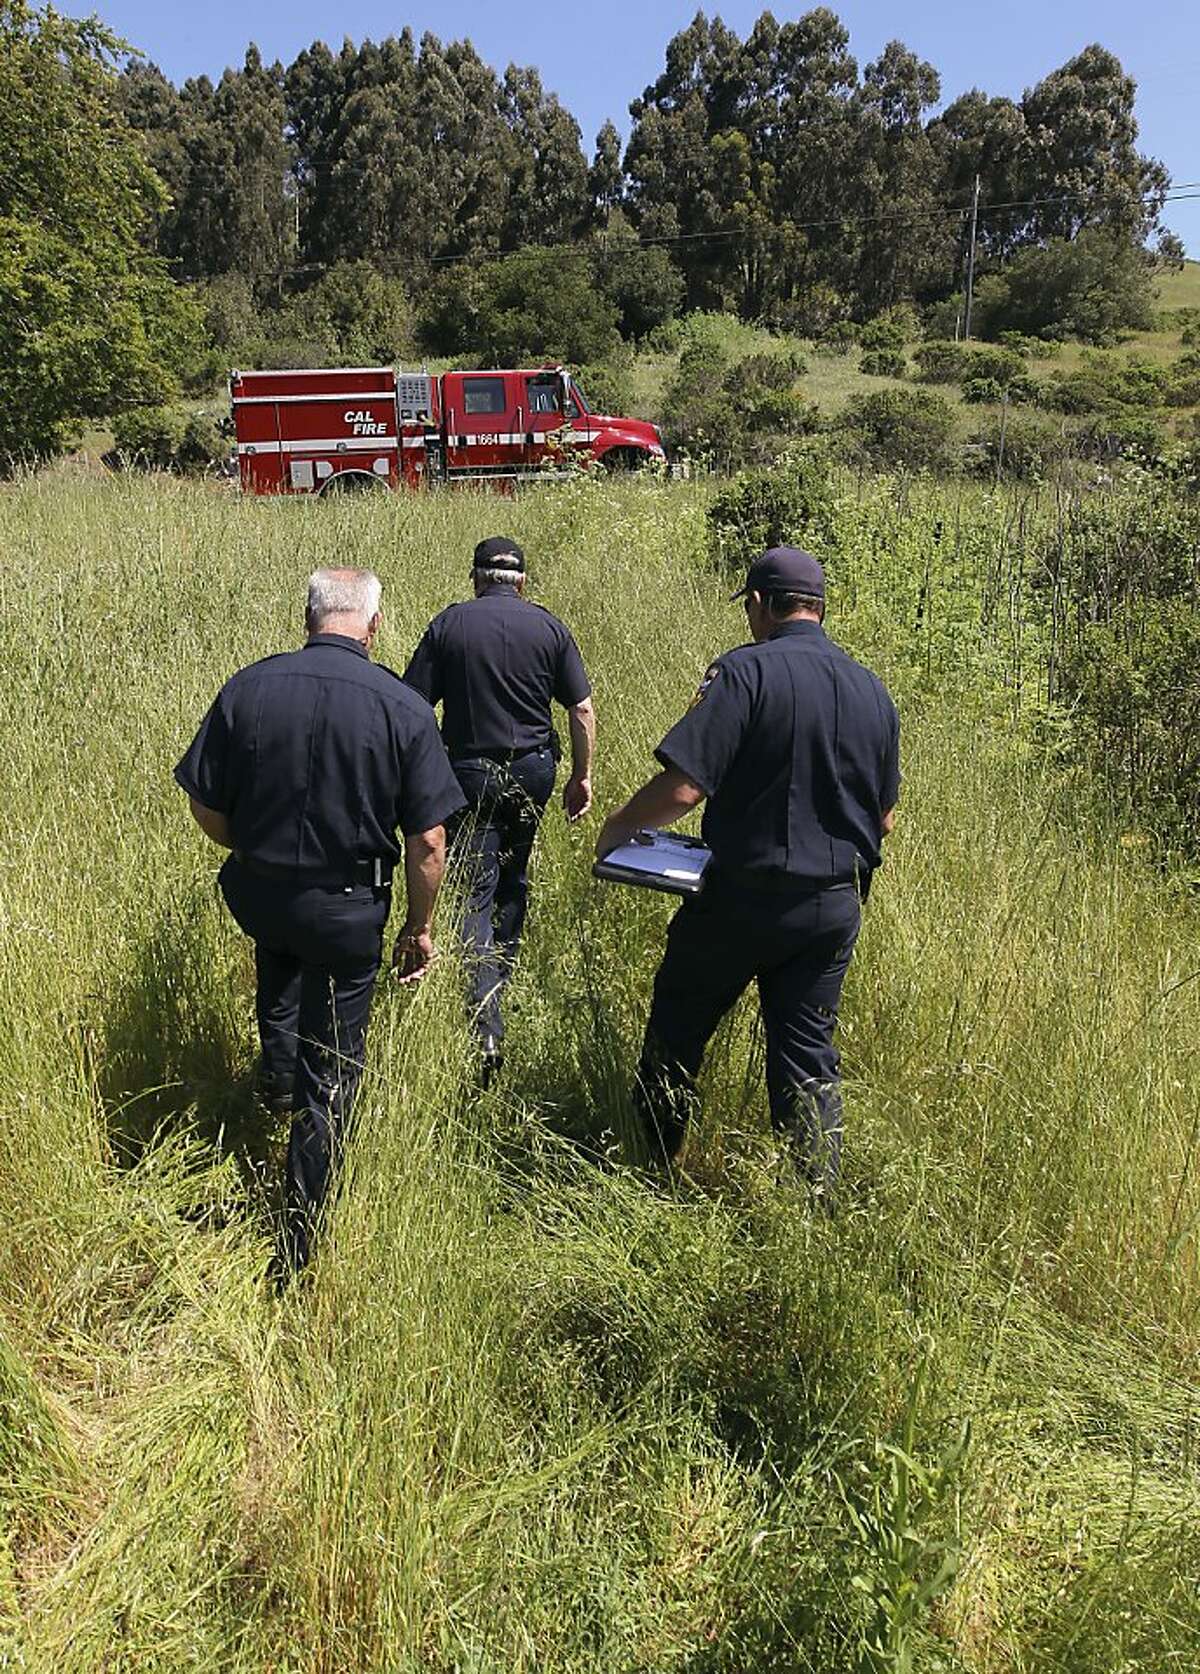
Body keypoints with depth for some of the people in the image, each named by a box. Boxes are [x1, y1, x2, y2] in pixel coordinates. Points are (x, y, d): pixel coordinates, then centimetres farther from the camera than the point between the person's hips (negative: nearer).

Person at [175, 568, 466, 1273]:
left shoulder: (247, 688, -10)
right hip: (348, 908, -2)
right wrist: (421, 926, 2)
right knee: (330, 1070, 11)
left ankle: (278, 1078, 61)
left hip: (257, 890, 3)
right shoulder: (403, 707, -15)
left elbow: (207, 806, -3)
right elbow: (428, 842, -14)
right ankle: (299, 1243, 21)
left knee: (280, 965, 39)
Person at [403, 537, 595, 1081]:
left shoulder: (449, 624, -4)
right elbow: (582, 710, 0)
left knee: (475, 890, -4)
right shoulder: (549, 627, 1)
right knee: (512, 878, 22)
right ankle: (501, 977, 39)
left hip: (470, 773, -3)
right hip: (533, 771, 3)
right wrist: (582, 776, 9)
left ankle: (486, 1029, -15)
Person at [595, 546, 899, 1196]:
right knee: (808, 1054, 15)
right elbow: (883, 819, 11)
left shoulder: (745, 671, -14)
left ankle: (653, 1167, 31)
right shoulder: (874, 692, 5)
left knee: (676, 1030, 16)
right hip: (834, 908, 5)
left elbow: (682, 788, -21)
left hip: (743, 897, -4)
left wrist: (616, 829, -5)